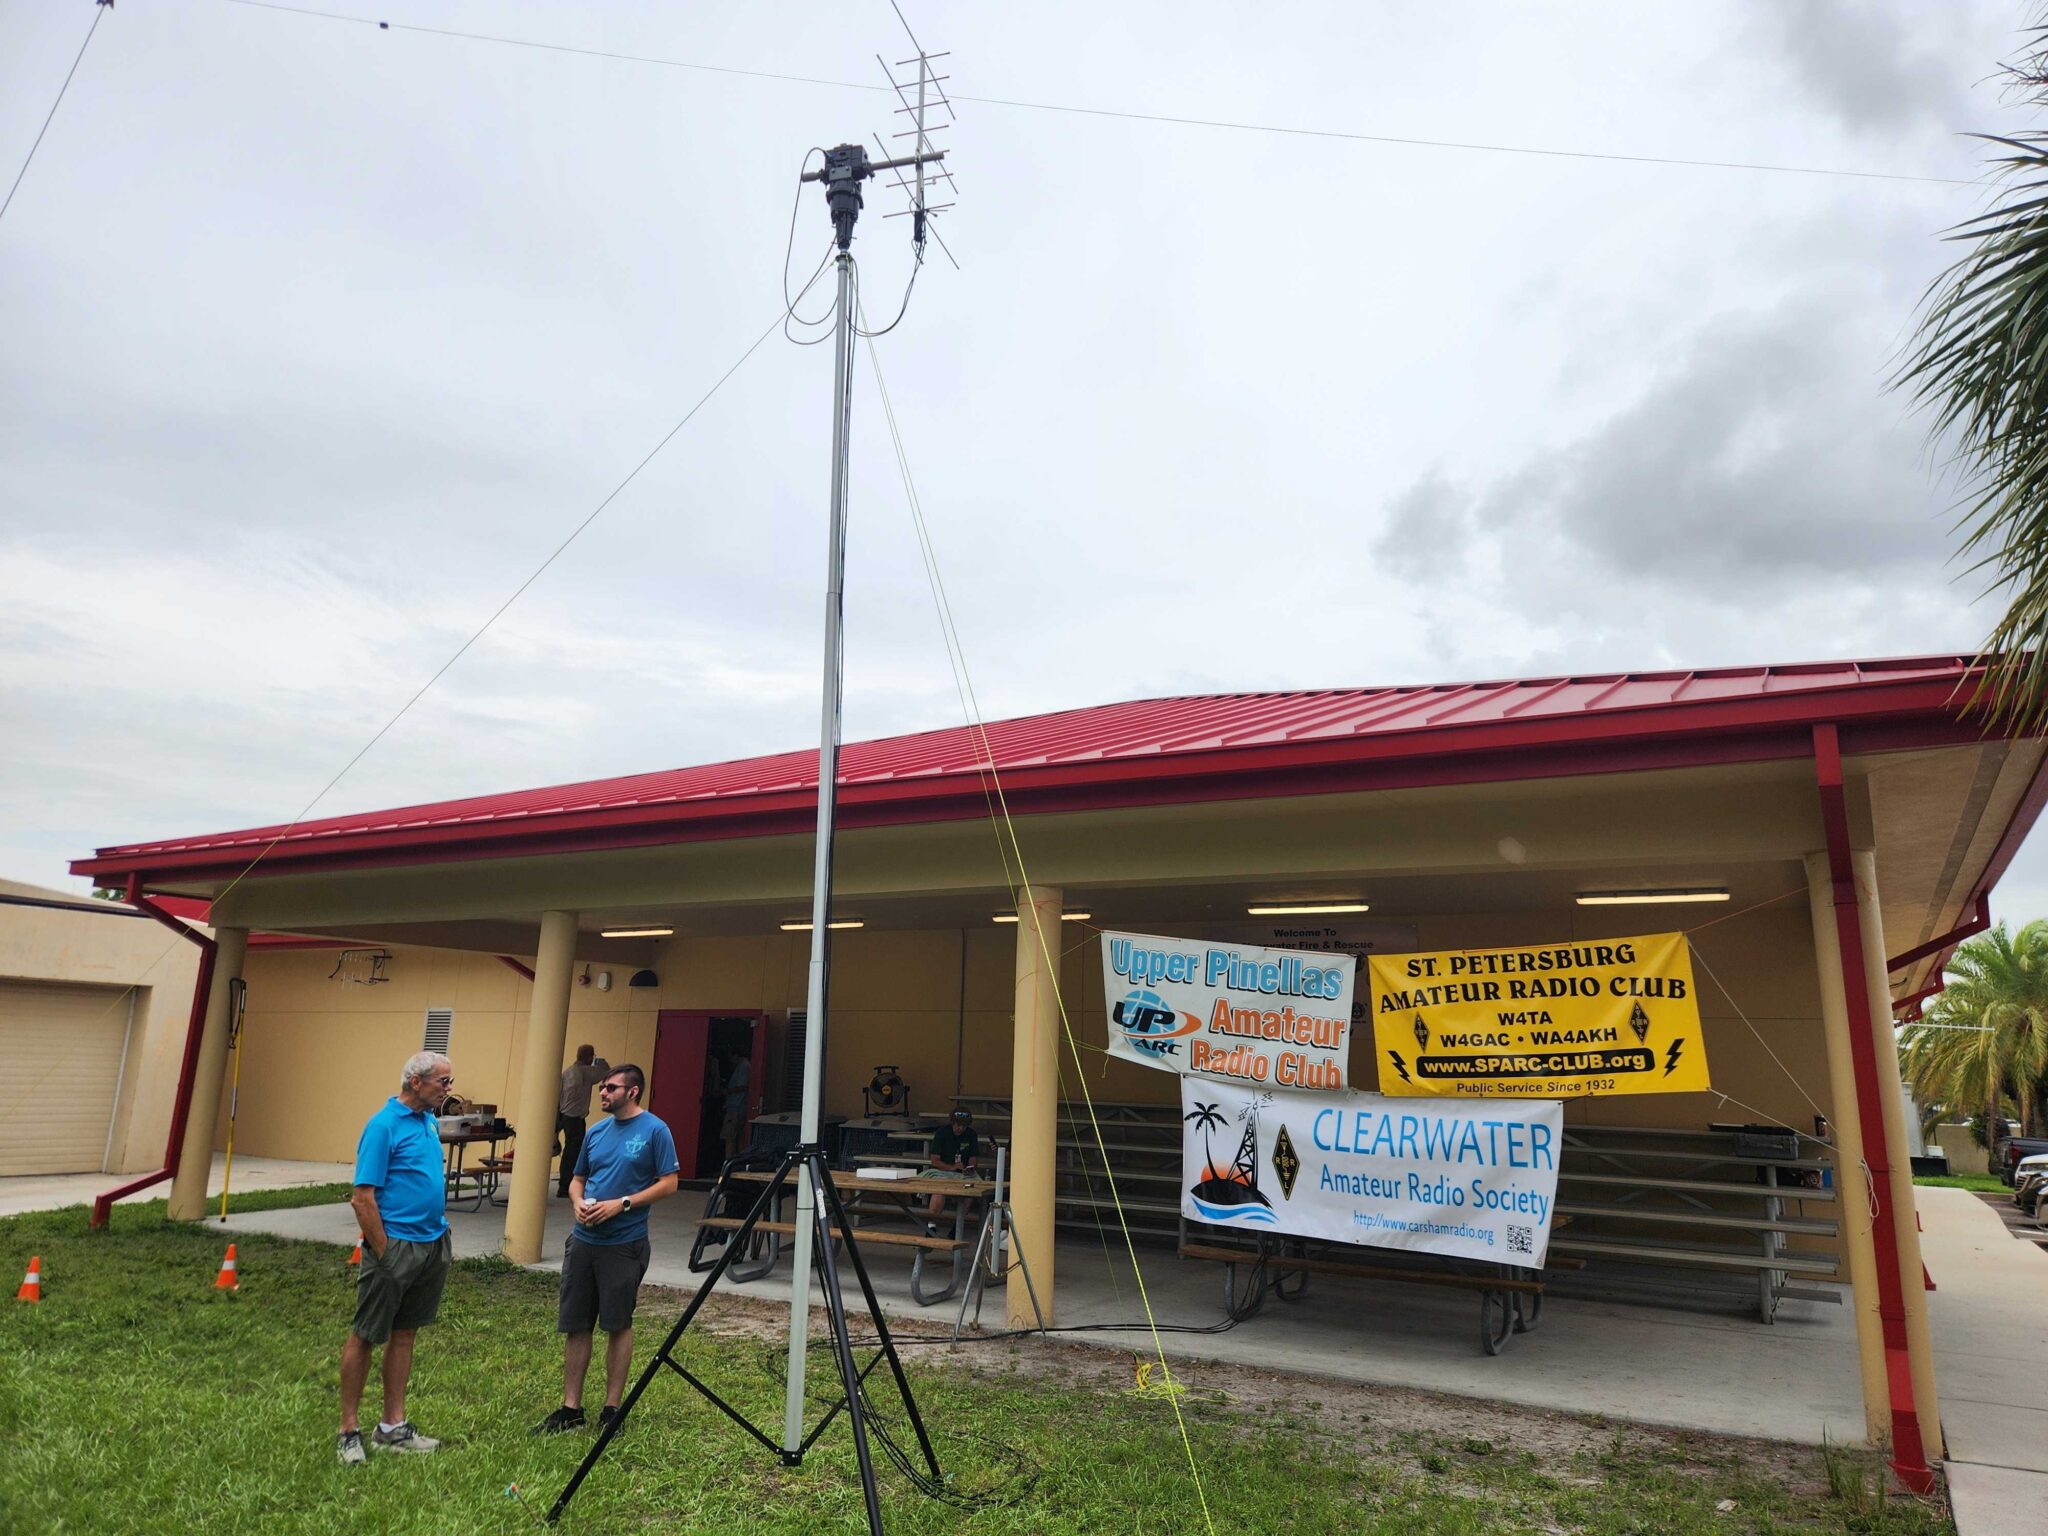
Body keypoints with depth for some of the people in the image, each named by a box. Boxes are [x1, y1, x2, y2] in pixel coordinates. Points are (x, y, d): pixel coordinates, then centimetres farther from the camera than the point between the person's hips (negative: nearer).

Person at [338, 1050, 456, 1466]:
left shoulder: (430, 1121, 9)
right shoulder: (383, 1125, -16)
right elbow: (363, 1198, -17)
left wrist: (439, 1231, 15)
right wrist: (383, 1254, -16)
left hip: (433, 1242, 8)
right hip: (395, 1244, -8)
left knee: (404, 1334, 14)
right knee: (365, 1335, 4)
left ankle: (393, 1427, 22)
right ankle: (349, 1431, 15)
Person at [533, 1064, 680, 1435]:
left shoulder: (654, 1131, -8)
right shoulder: (597, 1131, 10)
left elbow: (668, 1184, -10)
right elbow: (577, 1179, 18)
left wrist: (622, 1204, -17)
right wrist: (579, 1203, -4)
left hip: (624, 1243, -6)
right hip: (583, 1239, 6)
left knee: (618, 1325, 4)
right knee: (575, 1325, 10)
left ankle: (611, 1409, 17)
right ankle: (571, 1408, 21)